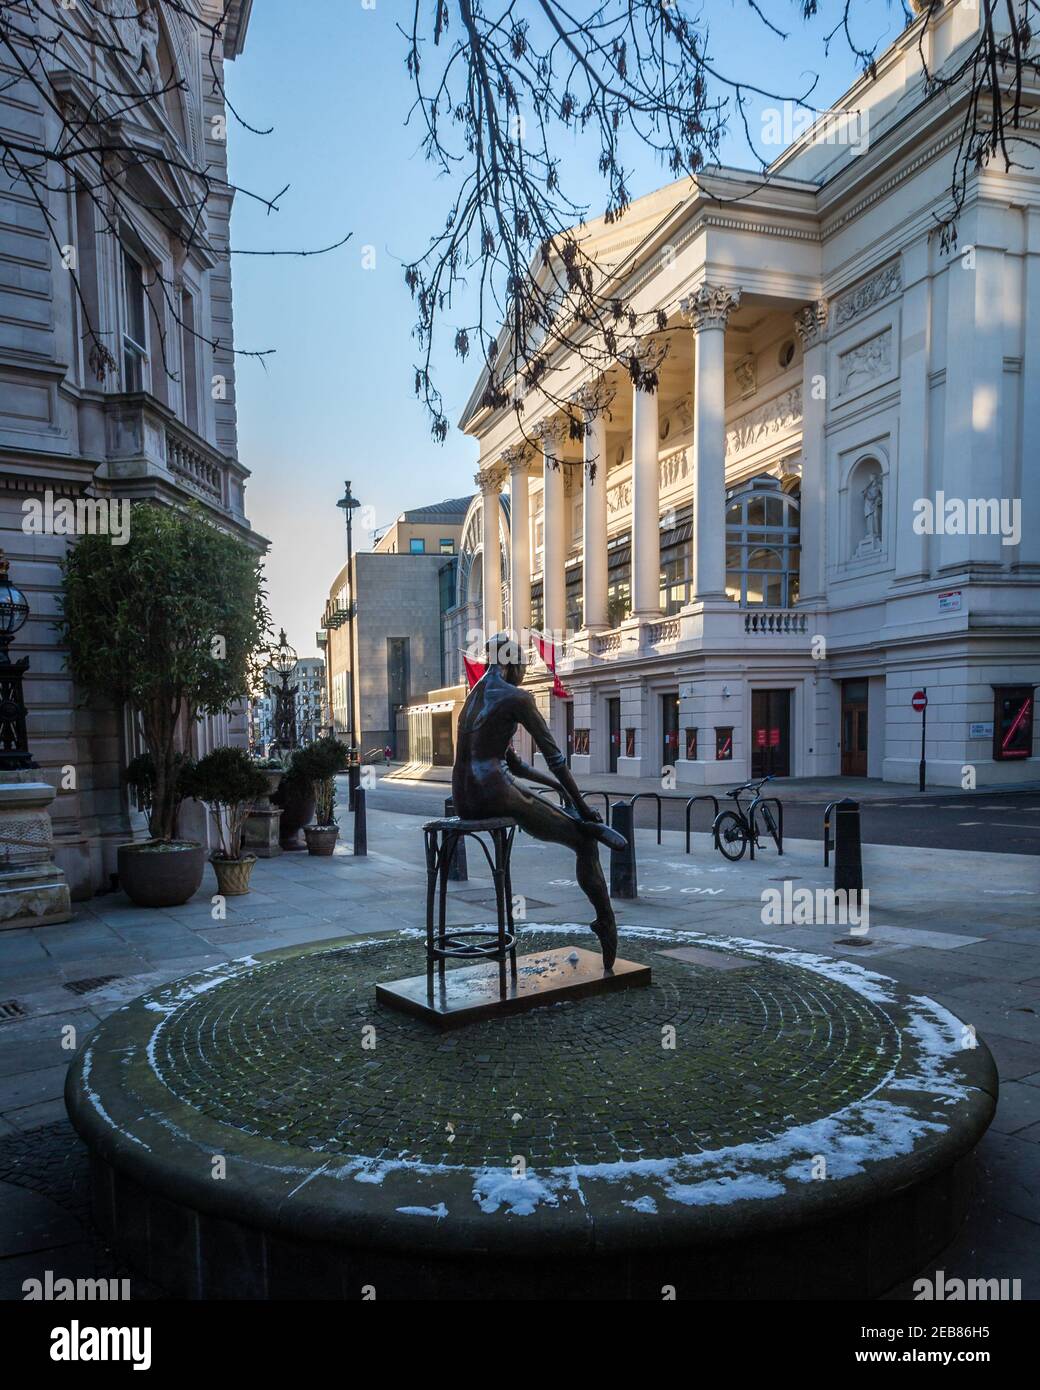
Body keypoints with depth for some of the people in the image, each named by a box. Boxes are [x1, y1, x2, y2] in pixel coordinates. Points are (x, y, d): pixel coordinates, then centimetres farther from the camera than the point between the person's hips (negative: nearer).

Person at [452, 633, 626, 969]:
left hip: (463, 801, 9)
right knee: (586, 843, 5)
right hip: (495, 795, -8)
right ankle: (606, 925, 8)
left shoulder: (474, 698, 21)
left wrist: (561, 787, 26)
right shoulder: (517, 698, -5)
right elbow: (553, 756, -6)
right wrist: (580, 803, 3)